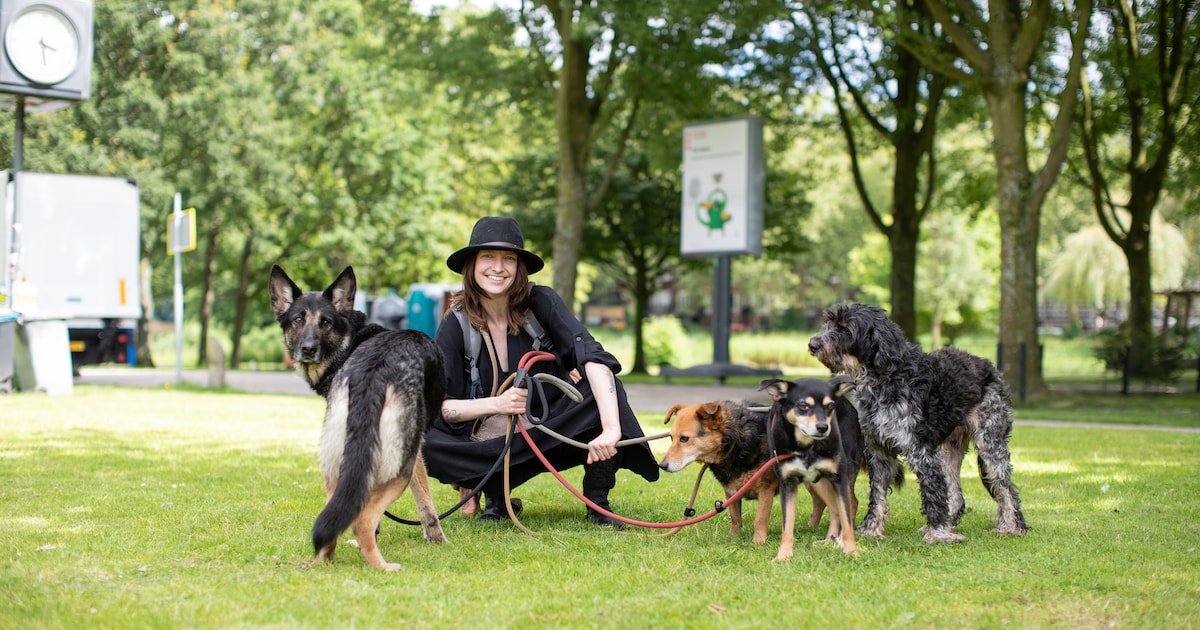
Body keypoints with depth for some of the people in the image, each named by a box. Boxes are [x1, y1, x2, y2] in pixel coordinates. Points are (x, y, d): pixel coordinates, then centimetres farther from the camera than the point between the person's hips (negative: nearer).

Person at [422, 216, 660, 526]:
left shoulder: (542, 303, -14)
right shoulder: (456, 324, -11)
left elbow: (592, 357, -28)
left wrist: (611, 429, -44)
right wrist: (495, 404, -29)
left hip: (554, 432, 0)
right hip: (490, 442, 0)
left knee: (603, 389, -29)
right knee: (422, 439, -29)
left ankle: (598, 505, -13)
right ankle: (494, 496, -3)